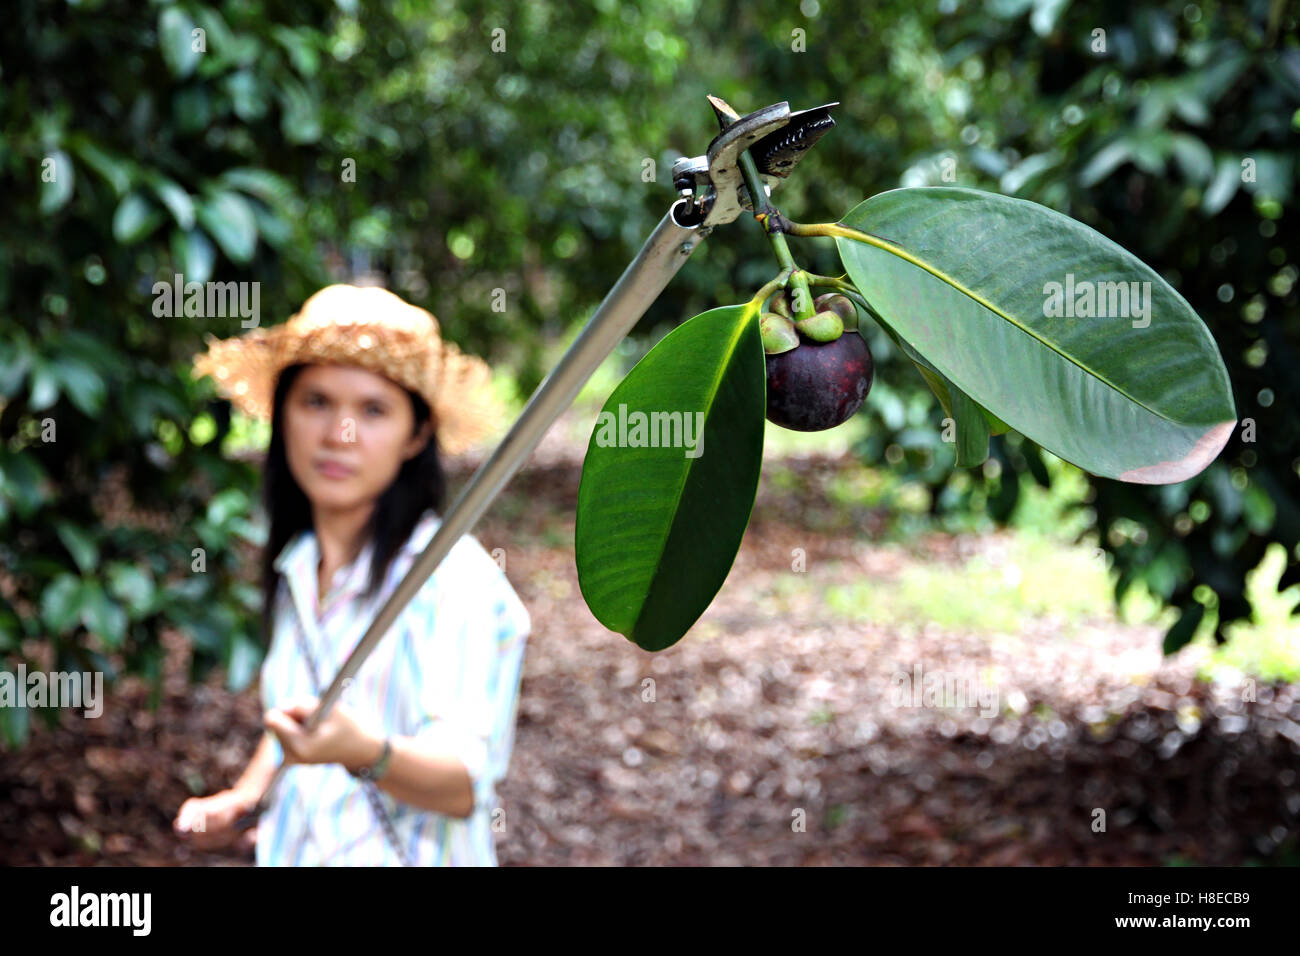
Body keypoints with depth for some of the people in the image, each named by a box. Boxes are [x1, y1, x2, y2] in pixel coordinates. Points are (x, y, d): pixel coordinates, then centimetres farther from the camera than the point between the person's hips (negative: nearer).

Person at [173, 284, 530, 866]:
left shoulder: (457, 579, -20)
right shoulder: (296, 571, 2)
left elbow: (464, 785, -25)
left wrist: (366, 752, -42)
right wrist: (244, 796, 4)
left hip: (407, 858, -6)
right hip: (287, 850, 6)